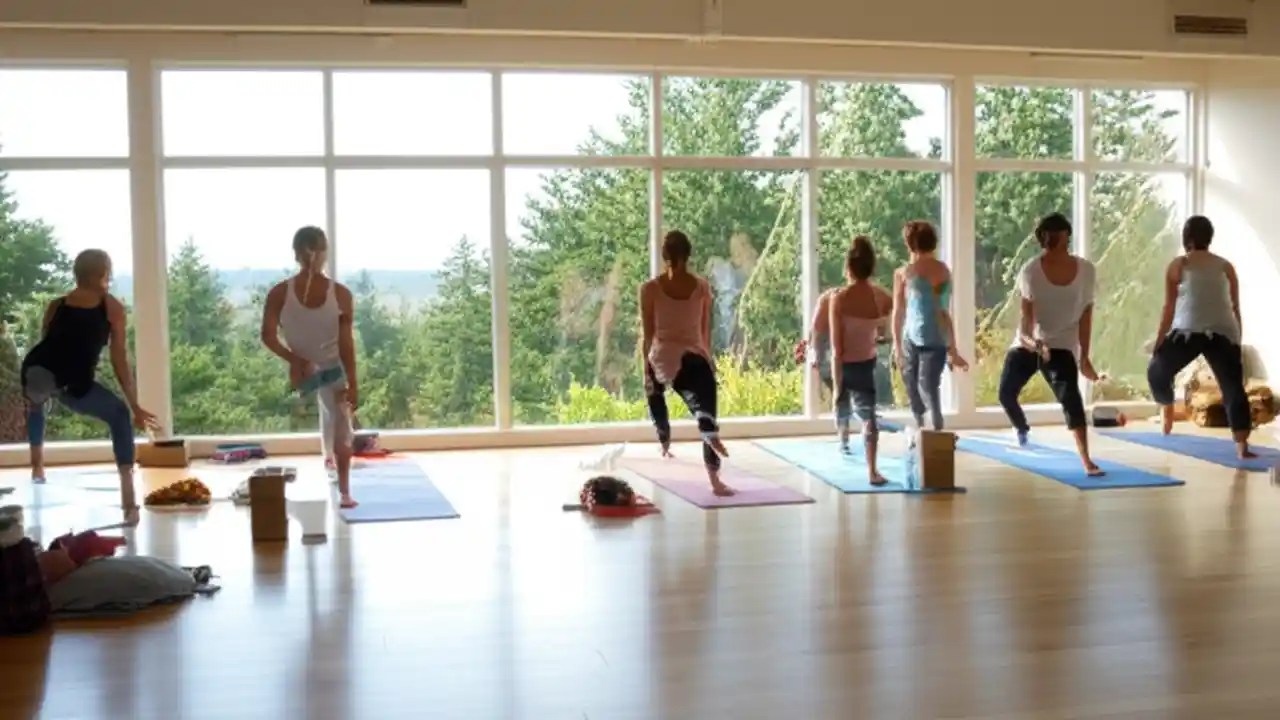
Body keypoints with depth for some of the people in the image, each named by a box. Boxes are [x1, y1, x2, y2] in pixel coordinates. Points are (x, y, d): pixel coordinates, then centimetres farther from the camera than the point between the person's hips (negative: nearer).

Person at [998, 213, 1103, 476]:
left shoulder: (1086, 270, -10)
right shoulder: (1031, 271, -15)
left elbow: (1086, 314, -3)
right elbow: (1026, 314, -20)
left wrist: (1084, 356, -4)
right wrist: (1028, 338, -42)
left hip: (1061, 346, -1)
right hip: (1027, 343, 2)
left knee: (1070, 397, -23)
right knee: (1006, 394, 9)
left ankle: (1087, 461, -27)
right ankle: (1022, 433, 45)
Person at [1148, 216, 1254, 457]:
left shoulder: (1178, 266, 8)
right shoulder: (1226, 267, 15)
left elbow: (1169, 307, 4)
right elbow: (1235, 308, 14)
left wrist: (1159, 340, 9)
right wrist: (1238, 342, 21)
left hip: (1188, 332, -2)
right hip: (1223, 334, 2)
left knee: (1157, 371, 23)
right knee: (1234, 388, 1)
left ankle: (1167, 412, 35)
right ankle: (1242, 446, -7)